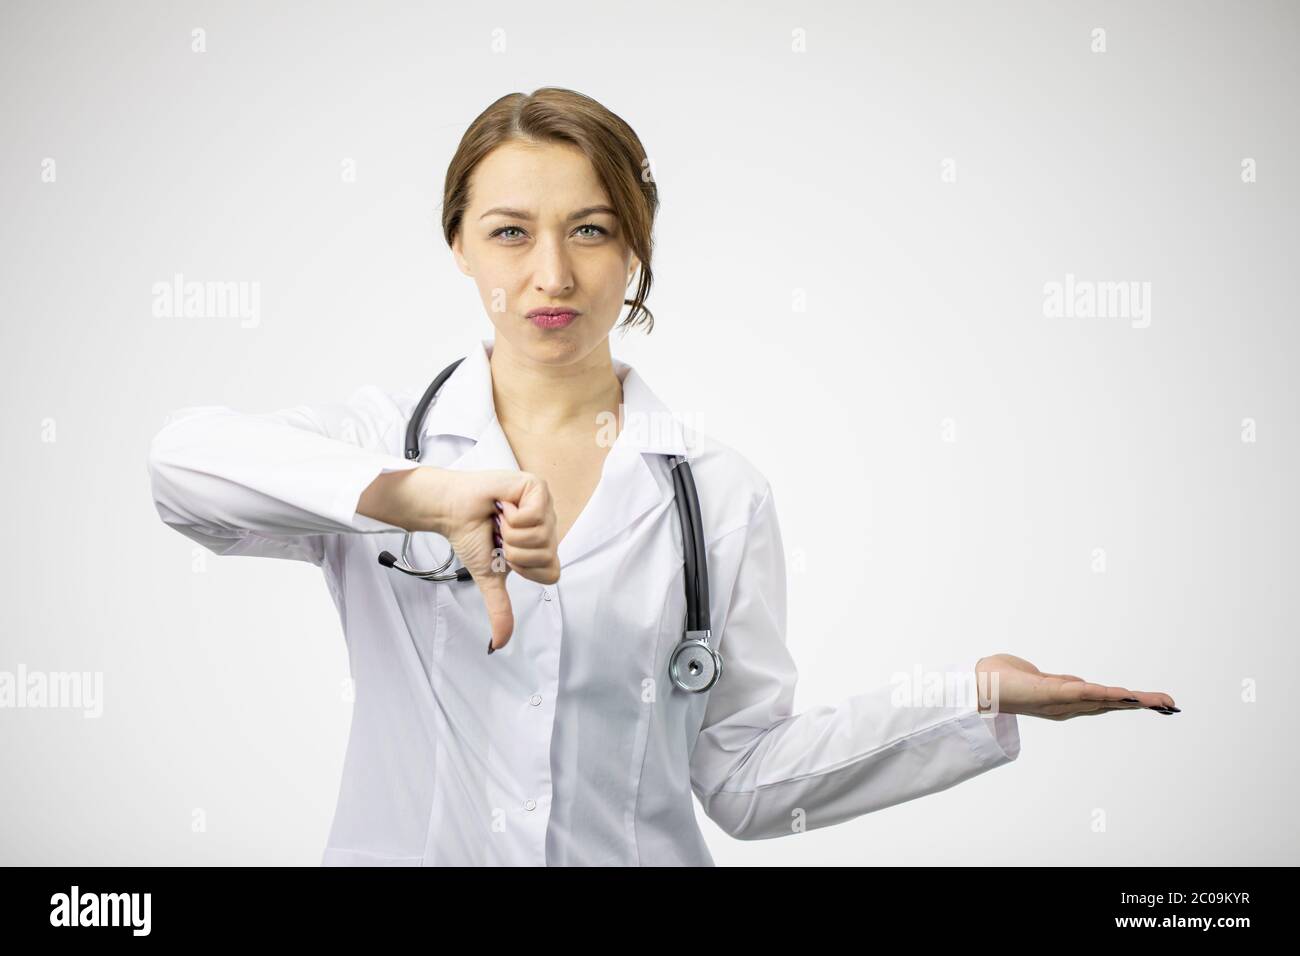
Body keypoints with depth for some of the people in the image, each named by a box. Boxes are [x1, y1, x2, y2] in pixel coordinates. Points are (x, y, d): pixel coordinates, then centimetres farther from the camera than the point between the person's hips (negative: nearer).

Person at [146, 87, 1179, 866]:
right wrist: (414, 492, -33)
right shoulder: (385, 437, -3)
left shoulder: (722, 493, 0)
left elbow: (746, 775, -1)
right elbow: (184, 459, -21)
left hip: (638, 852, 1)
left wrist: (977, 695, -7)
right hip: (408, 846, 0)